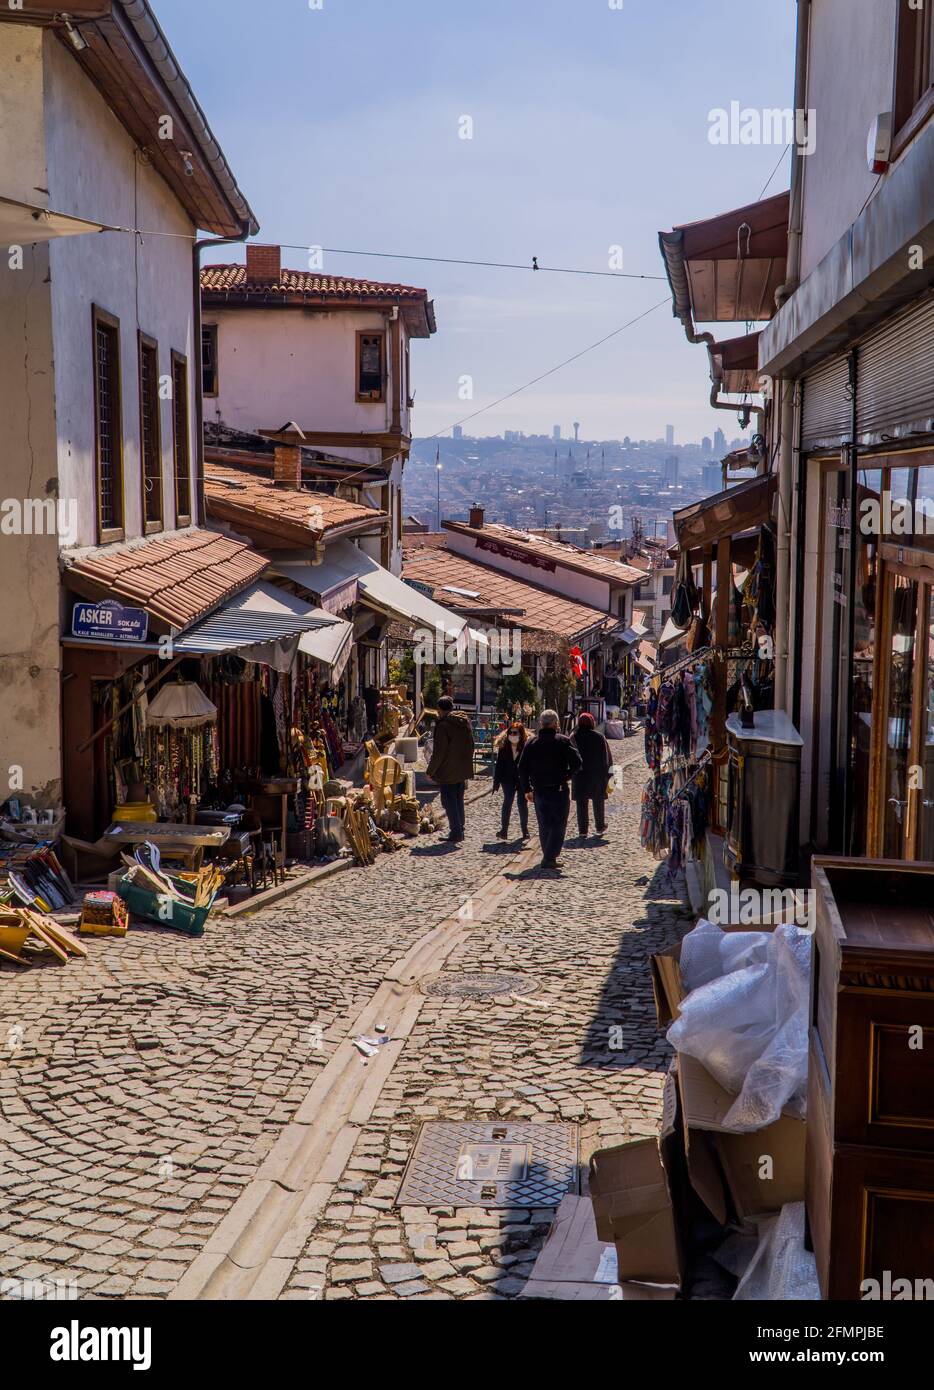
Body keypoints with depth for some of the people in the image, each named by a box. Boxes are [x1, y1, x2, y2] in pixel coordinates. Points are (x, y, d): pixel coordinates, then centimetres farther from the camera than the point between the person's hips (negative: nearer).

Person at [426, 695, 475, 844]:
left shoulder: (443, 725, -17)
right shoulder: (466, 722, 7)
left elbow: (438, 753, -17)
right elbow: (471, 747, 15)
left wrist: (430, 771, -7)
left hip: (448, 772, -7)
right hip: (463, 770, 7)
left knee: (449, 802, 0)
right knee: (459, 801, 17)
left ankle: (455, 833, -3)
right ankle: (459, 831, 23)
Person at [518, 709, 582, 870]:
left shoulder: (531, 743, 5)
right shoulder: (563, 741, -8)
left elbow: (522, 768, 5)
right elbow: (577, 763, -13)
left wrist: (527, 789, 12)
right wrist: (567, 776, 4)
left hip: (539, 791, 4)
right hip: (559, 790, -4)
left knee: (544, 826, 15)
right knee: (558, 826, 1)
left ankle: (549, 856, 22)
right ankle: (549, 858, -8)